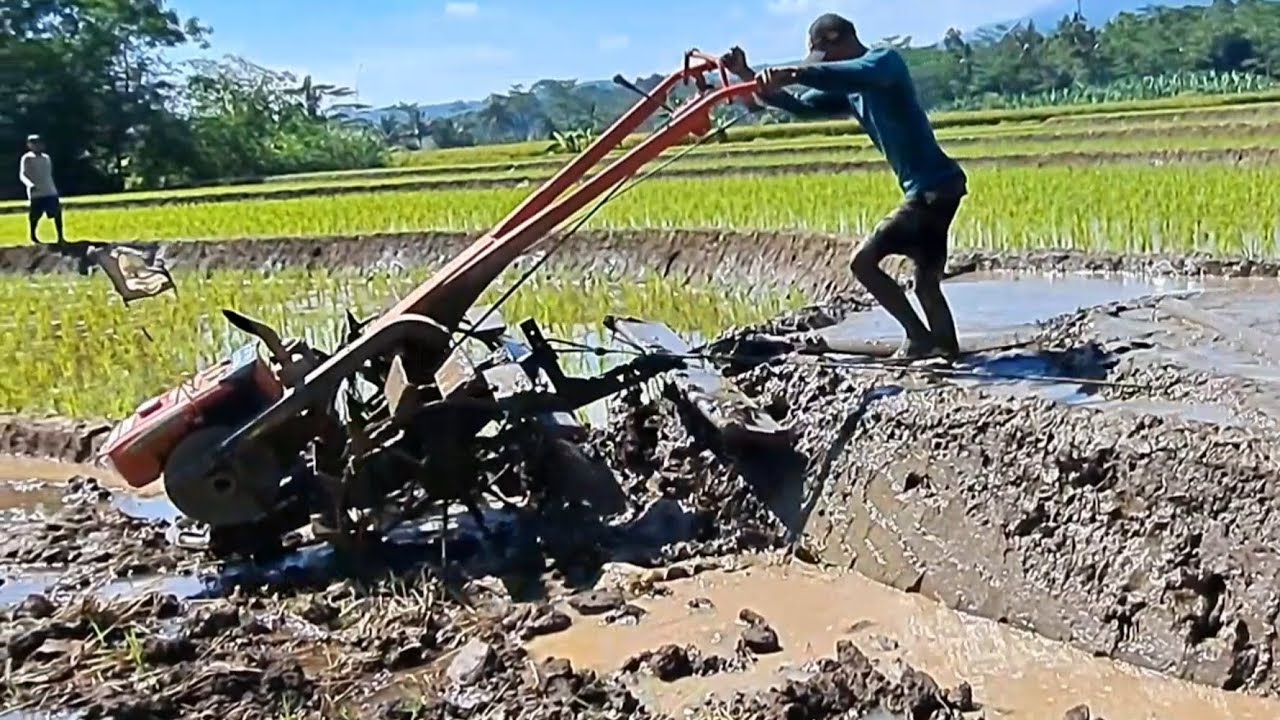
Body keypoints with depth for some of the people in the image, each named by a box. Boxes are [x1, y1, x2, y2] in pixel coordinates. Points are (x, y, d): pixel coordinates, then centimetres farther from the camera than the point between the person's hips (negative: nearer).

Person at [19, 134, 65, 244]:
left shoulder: (46, 158, 16)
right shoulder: (27, 159, -4)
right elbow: (22, 175, -14)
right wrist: (30, 184, -34)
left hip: (50, 192, 6)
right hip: (36, 193, -5)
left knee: (57, 212, -2)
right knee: (35, 215, 1)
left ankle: (60, 237, 1)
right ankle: (33, 236, 16)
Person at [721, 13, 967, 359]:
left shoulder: (886, 60, -8)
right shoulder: (849, 92, 18)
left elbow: (854, 74, -32)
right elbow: (802, 107, 17)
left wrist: (792, 73, -42)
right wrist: (749, 77, 6)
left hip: (933, 187, -10)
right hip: (934, 188, 10)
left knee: (863, 261, -9)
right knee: (926, 282, 14)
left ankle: (919, 337, -1)